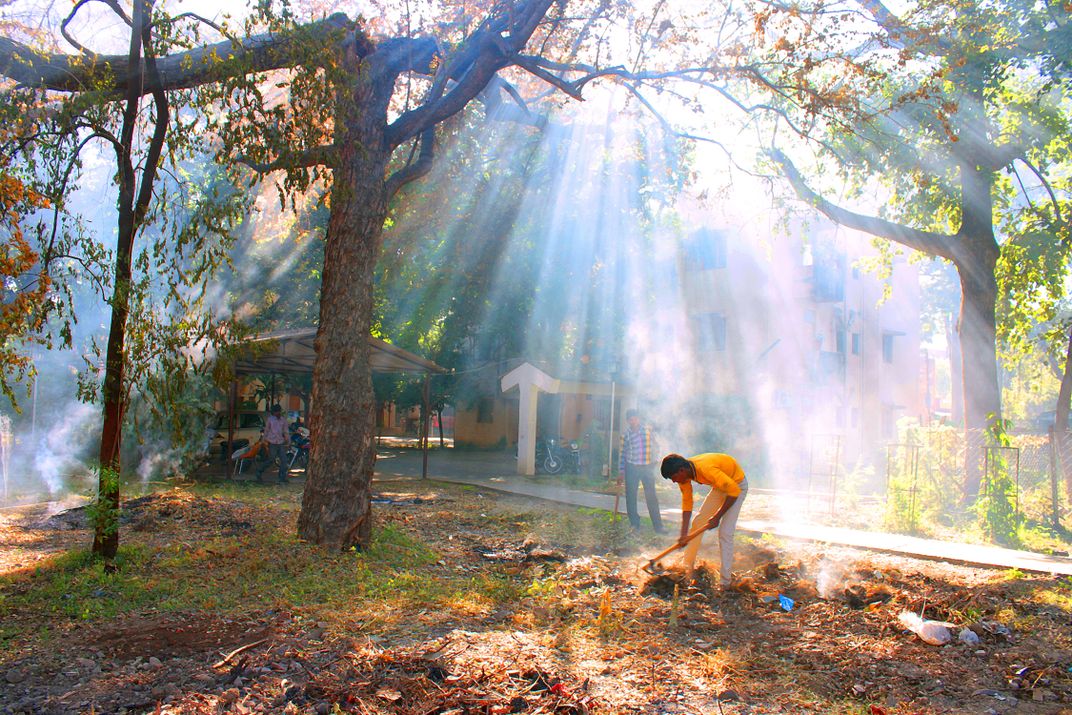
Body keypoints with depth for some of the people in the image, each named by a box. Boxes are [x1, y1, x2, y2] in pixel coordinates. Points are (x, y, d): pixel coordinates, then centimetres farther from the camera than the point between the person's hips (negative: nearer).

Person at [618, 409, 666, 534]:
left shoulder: (648, 430, 0)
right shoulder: (625, 435, -2)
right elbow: (622, 453, 3)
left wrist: (655, 462, 4)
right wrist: (621, 472, 1)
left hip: (647, 467, 0)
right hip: (631, 468, 0)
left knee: (652, 496, 1)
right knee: (631, 497, 4)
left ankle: (658, 526, 7)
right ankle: (635, 524, 17)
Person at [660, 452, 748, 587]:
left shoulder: (706, 469, -39)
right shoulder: (684, 475, -15)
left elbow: (734, 491, -32)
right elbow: (687, 502, -8)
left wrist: (717, 517, -25)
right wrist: (683, 534, -13)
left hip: (737, 486, -8)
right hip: (720, 486, 8)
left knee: (725, 532, -14)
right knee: (699, 521, 7)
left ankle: (725, 582, -6)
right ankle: (687, 567, 20)